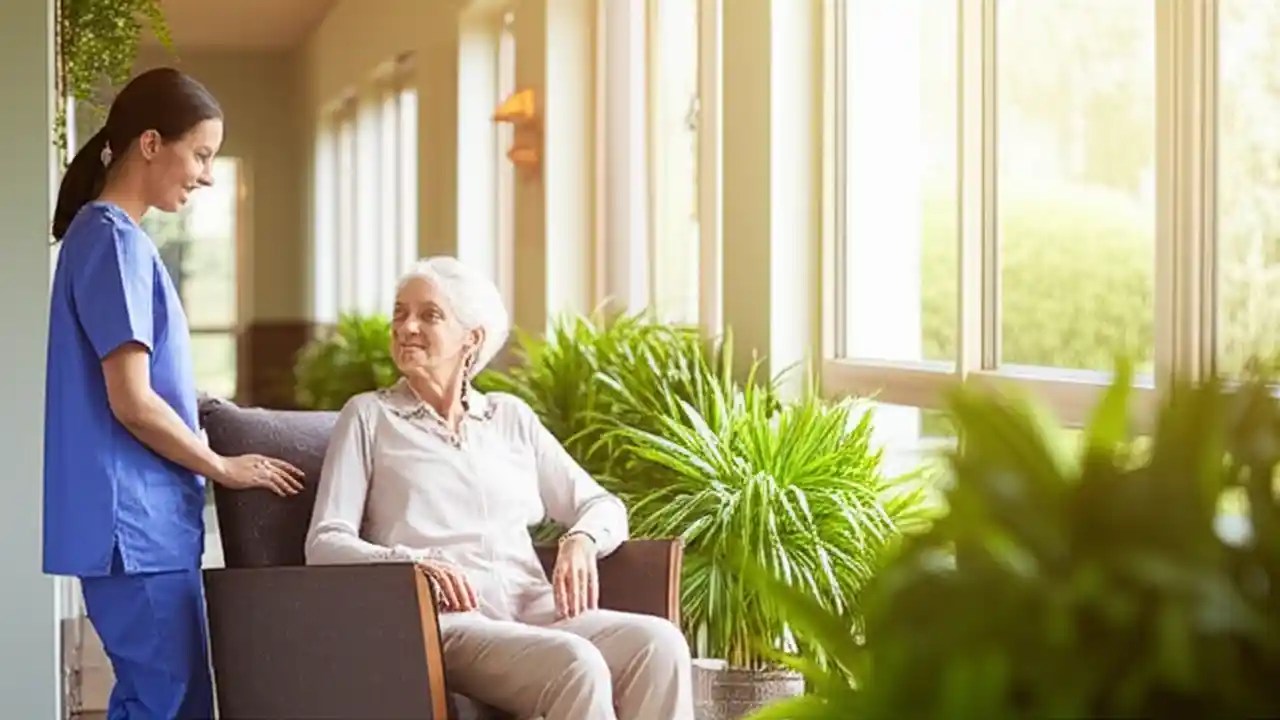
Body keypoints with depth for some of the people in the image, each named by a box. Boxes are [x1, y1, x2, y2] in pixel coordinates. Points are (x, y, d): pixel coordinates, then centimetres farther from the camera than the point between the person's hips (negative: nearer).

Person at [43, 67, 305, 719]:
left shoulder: (105, 235, 16)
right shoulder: (116, 241, -14)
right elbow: (132, 402, -18)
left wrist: (206, 461, 16)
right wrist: (223, 467, -6)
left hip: (144, 518, 10)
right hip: (134, 522, -10)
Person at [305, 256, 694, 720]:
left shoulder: (511, 416, 22)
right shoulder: (369, 416, 13)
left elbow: (603, 506, 22)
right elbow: (324, 543, 2)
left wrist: (582, 541, -3)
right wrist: (411, 562, -17)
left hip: (536, 609, 4)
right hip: (445, 621, -4)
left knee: (660, 643, -28)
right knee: (577, 665, -35)